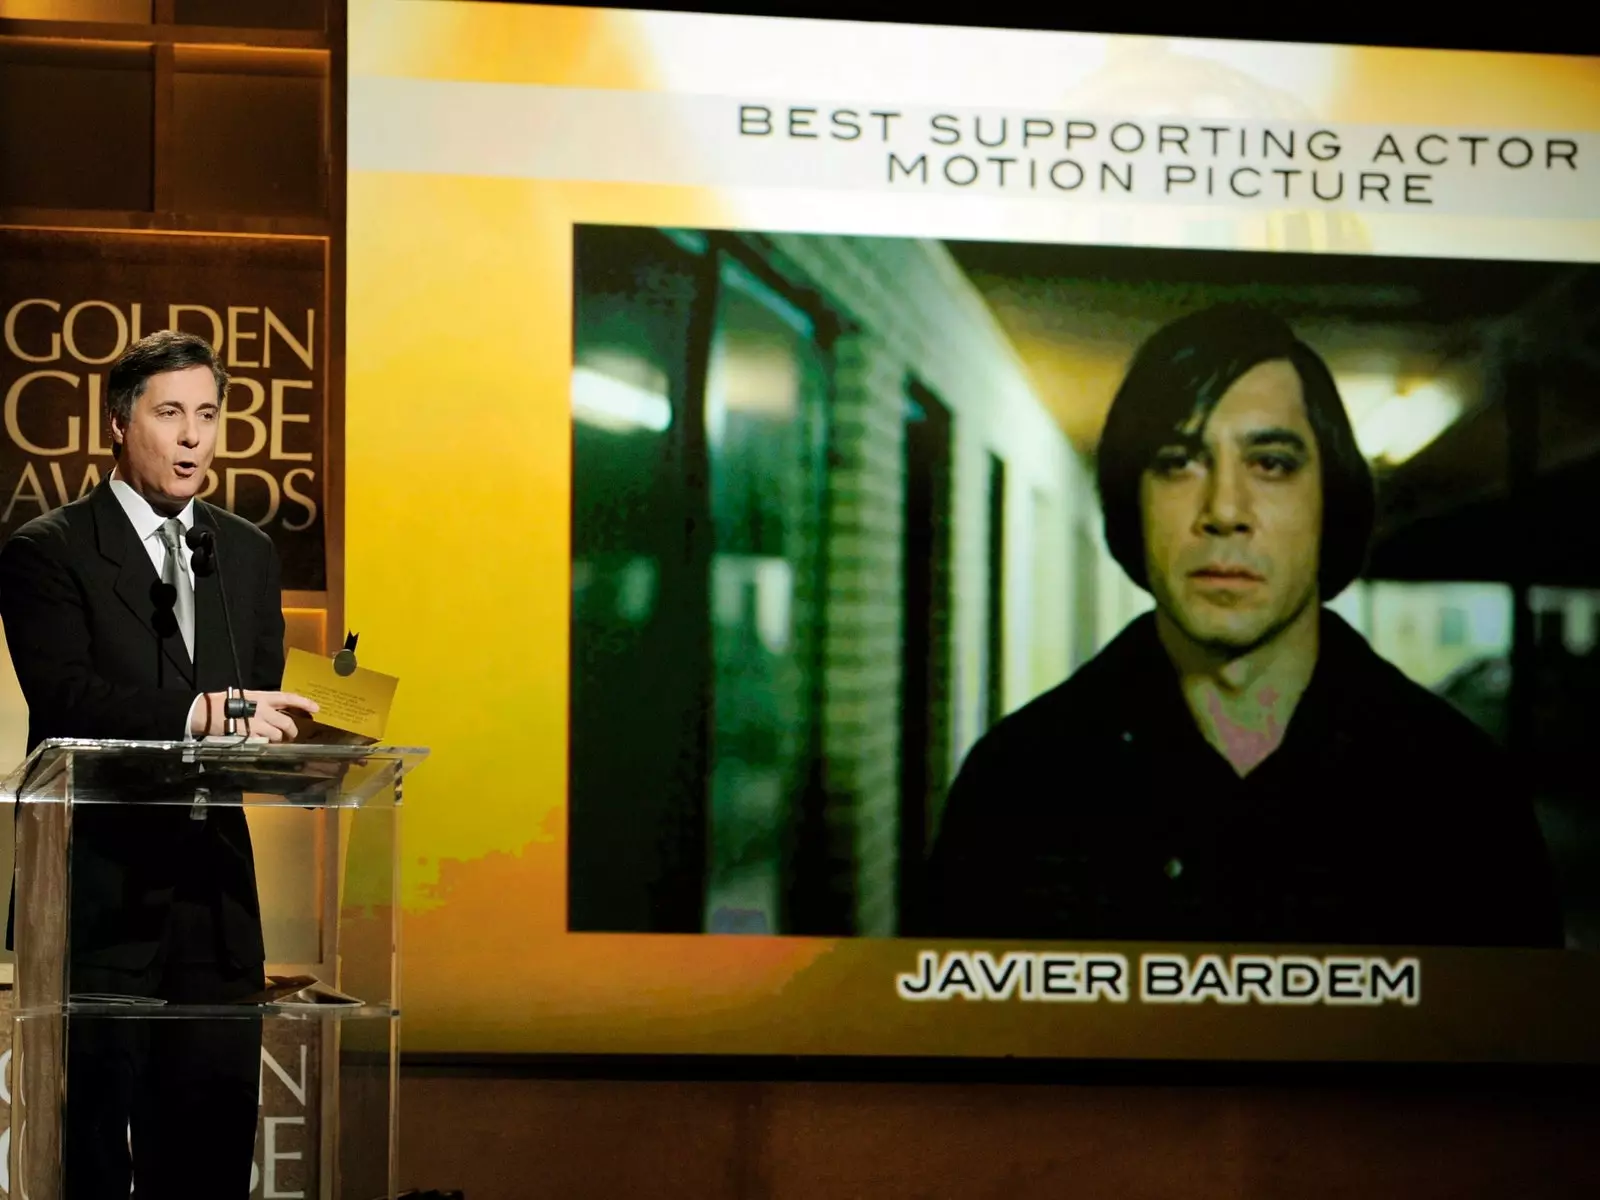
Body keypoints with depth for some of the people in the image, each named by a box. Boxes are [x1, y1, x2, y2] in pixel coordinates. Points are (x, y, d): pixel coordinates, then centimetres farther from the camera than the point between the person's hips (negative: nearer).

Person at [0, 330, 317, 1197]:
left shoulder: (248, 553, 16)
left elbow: (257, 709, 14)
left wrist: (287, 729, -10)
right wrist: (203, 713, -27)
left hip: (212, 878, 5)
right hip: (97, 882, -5)